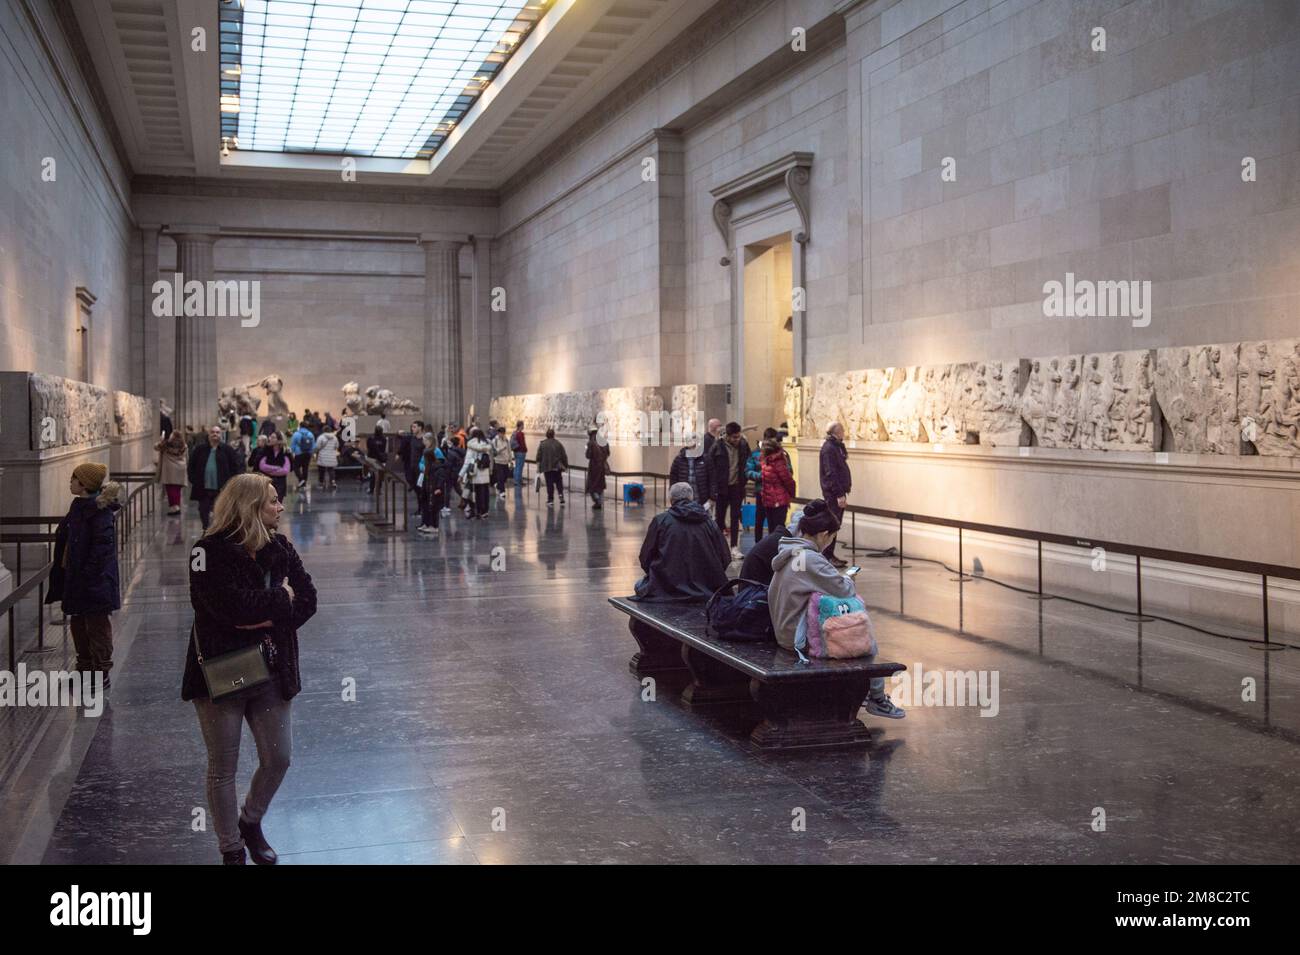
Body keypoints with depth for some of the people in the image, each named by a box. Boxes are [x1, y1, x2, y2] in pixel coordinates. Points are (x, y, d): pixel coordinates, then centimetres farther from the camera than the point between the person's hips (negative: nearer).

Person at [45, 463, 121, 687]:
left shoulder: (99, 510, -18)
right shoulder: (79, 507, 11)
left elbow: (103, 544, -23)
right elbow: (64, 538, 19)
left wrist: (88, 574, -24)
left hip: (95, 584, -10)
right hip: (77, 582, 10)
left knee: (97, 629, 1)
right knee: (79, 626, 18)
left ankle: (101, 675, 10)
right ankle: (85, 671, 30)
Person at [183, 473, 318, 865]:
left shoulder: (280, 548, 3)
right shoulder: (212, 552, -14)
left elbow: (307, 598, -4)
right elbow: (233, 605, -27)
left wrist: (266, 614, -18)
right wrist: (279, 598, -13)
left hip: (270, 671, 5)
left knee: (278, 759, 9)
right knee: (223, 770, 8)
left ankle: (251, 822, 37)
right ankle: (232, 850, 24)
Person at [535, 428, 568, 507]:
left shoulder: (542, 444, -1)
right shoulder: (558, 444, -1)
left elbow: (539, 457, 0)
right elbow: (564, 456, 2)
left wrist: (539, 466, 8)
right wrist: (565, 466, 12)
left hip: (547, 468, 0)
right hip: (557, 467, 0)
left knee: (549, 484, 4)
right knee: (559, 483, 9)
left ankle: (550, 499, 5)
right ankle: (561, 496, -10)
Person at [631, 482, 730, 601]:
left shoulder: (660, 521, -4)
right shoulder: (708, 522, 2)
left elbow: (645, 559, 0)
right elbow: (725, 558, 3)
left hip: (667, 590, -4)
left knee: (640, 584, 24)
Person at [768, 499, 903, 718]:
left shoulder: (788, 553, 5)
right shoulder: (810, 559, -24)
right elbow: (844, 591, -23)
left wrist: (840, 580, 4)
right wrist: (848, 581, -1)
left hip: (786, 632, 9)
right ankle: (876, 698, 21)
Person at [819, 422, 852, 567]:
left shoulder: (836, 446, 15)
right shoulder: (829, 448, -16)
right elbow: (830, 473, -21)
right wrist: (839, 494, -23)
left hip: (838, 491, 10)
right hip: (833, 493, -10)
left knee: (835, 523, 14)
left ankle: (830, 555, 21)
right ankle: (828, 556, -2)